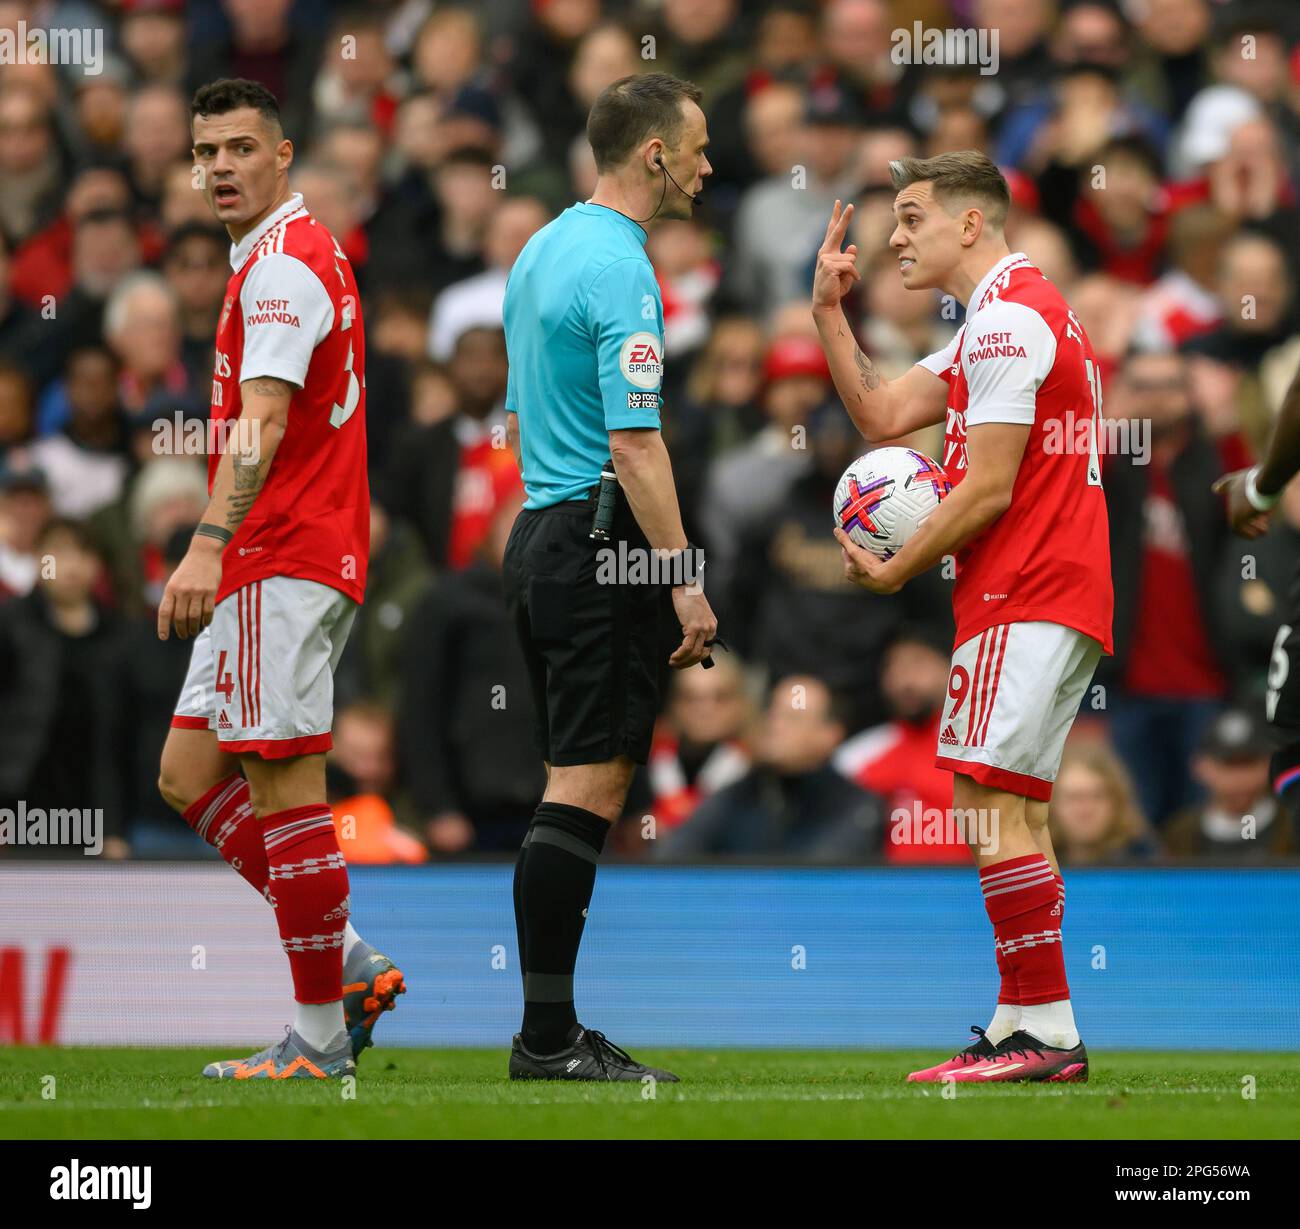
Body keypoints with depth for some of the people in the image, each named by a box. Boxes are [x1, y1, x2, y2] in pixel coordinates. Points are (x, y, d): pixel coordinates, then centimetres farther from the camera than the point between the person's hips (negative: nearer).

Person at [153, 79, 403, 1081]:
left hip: (282, 561, -10)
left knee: (282, 786, -8)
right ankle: (349, 964, 10)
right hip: (267, 569, 10)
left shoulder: (284, 264, -12)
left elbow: (263, 419, -24)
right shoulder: (285, 257, 20)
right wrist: (221, 552, 28)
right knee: (191, 774, 10)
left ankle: (320, 1039, -5)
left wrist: (209, 543, -33)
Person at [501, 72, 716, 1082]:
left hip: (539, 535, 10)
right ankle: (548, 1036, -9)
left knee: (576, 789, 10)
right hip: (604, 549, -10)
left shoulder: (541, 250, 15)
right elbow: (634, 443, -20)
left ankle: (550, 1029, 10)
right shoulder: (619, 270, -15)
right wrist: (685, 583, -19)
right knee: (586, 790, -8)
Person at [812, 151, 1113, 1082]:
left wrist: (891, 572, -6)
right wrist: (829, 312, 11)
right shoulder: (1002, 317, 22)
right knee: (1014, 813, 10)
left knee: (992, 805, -12)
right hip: (1053, 596, 11)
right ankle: (1028, 1030, 9)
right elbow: (882, 415, 18)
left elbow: (988, 491, -16)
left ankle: (1044, 1029, -15)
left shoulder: (1007, 321, -12)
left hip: (1026, 601, -11)